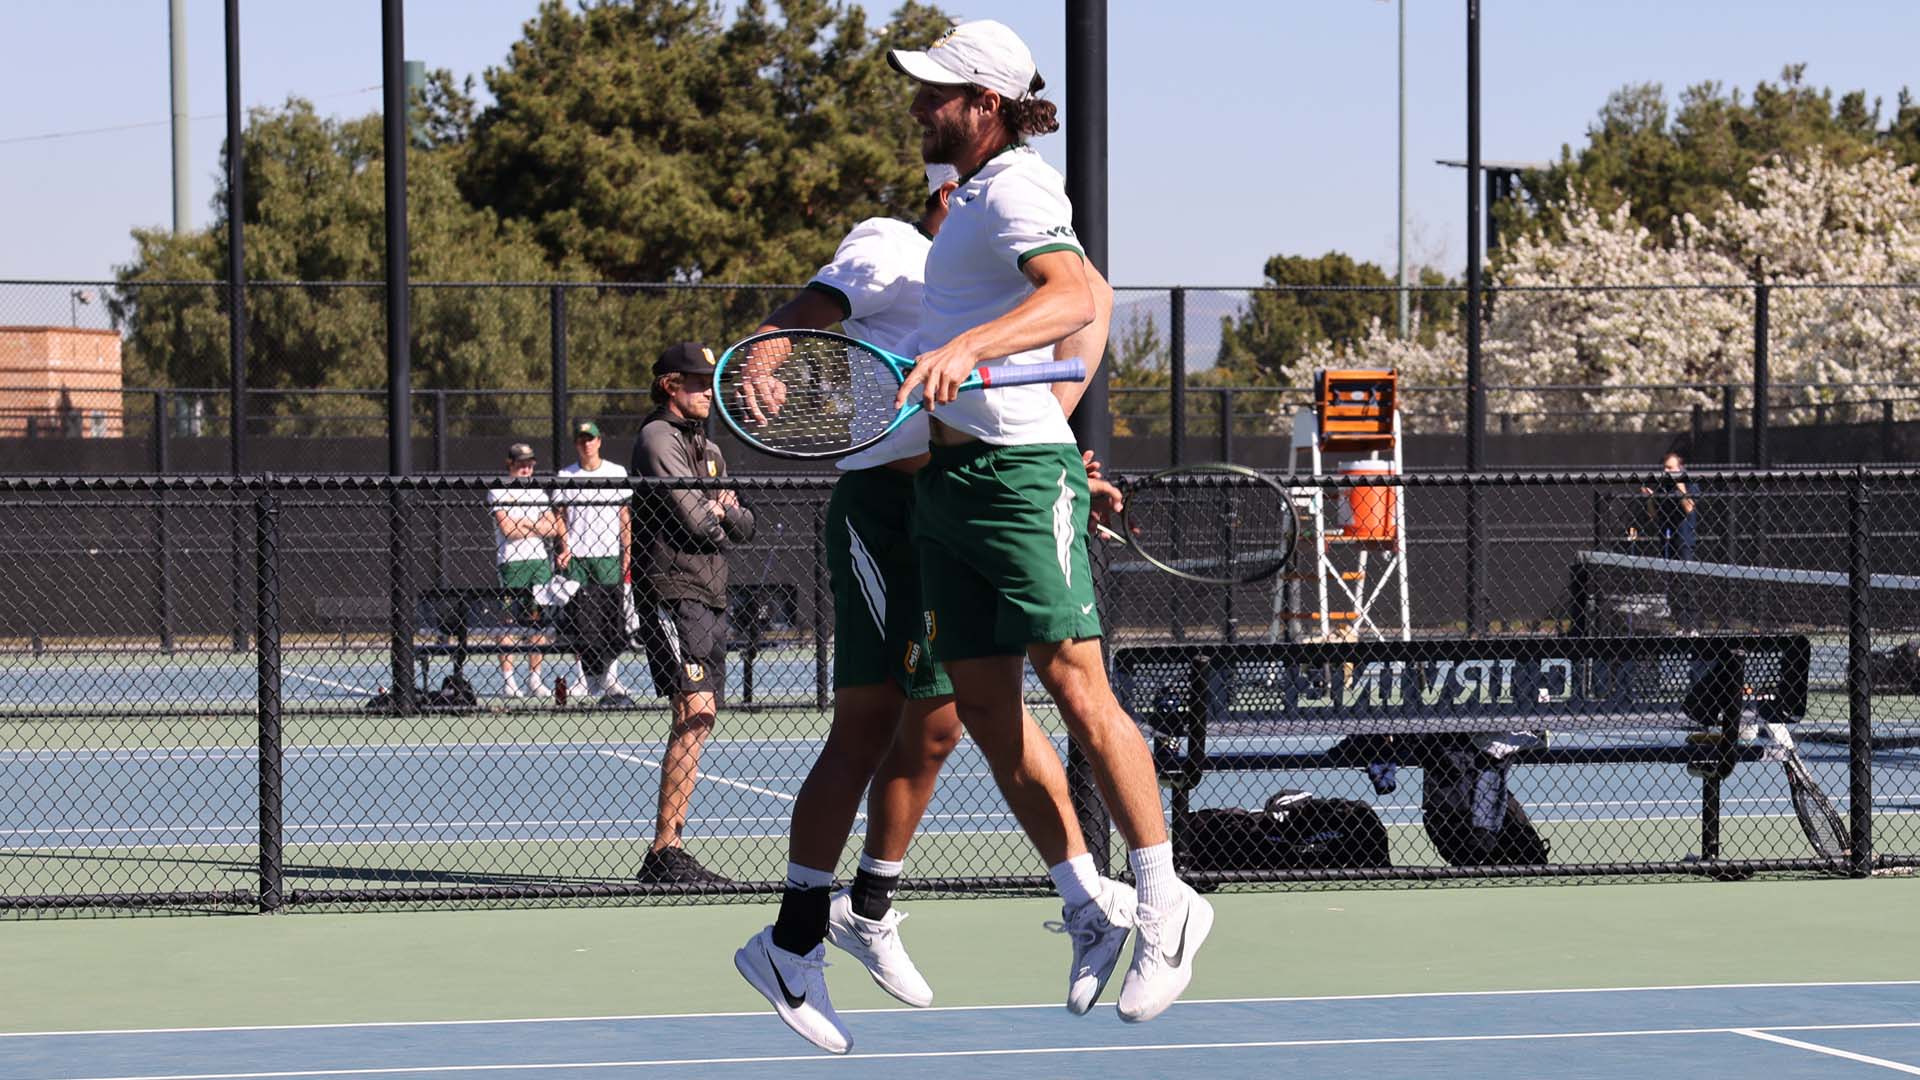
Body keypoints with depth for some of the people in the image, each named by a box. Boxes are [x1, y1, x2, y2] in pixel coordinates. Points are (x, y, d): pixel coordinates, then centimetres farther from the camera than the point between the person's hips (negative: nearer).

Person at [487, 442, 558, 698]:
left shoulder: (538, 492, 16)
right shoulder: (498, 491, -1)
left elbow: (553, 528, 7)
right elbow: (508, 529, -12)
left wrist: (523, 523, -6)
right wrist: (536, 528, 1)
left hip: (540, 561, 5)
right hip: (511, 562, -5)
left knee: (538, 621, 4)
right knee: (508, 622, -7)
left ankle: (535, 679, 9)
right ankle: (508, 681, -6)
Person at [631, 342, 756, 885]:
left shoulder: (709, 449, 22)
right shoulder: (658, 439, -7)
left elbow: (744, 526, 16)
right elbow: (698, 522, -14)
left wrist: (727, 514, -5)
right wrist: (719, 520, 5)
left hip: (710, 598, 9)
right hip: (672, 592, -9)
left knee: (698, 719, 6)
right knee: (695, 712, -18)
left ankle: (666, 851, 7)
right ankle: (665, 850, -20)